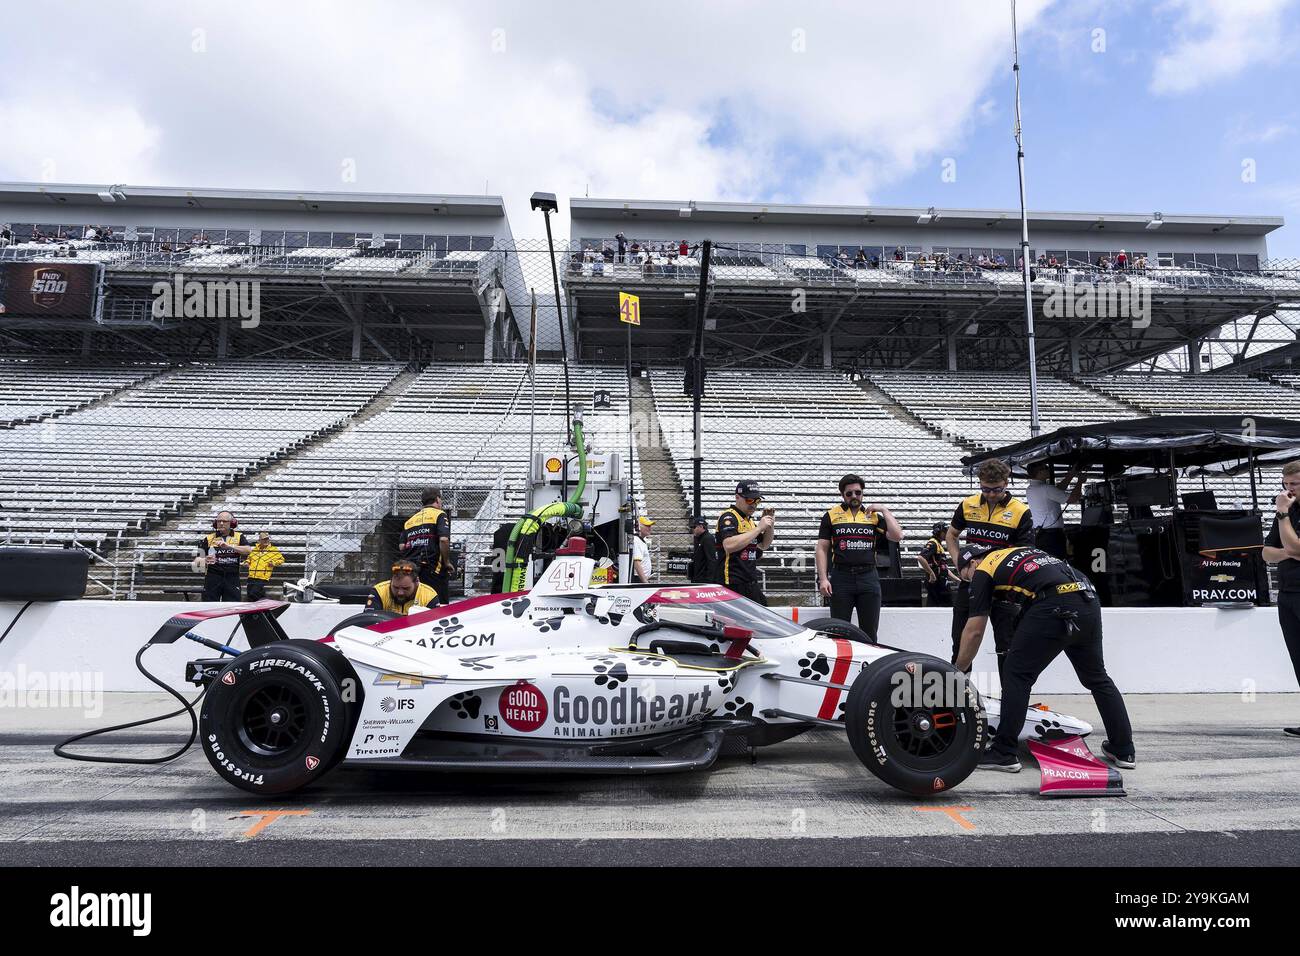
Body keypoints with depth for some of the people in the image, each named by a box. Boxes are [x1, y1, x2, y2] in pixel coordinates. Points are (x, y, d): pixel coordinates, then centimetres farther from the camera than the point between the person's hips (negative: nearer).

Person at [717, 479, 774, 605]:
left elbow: (764, 546, 26)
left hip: (751, 583, 9)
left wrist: (771, 524, 8)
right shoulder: (728, 517, -10)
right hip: (733, 584, -9)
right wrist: (759, 528, -23)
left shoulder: (749, 520, 18)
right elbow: (729, 546, -28)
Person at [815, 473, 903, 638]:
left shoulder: (874, 515, 11)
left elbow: (897, 536, 0)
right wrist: (823, 579, -7)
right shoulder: (831, 516, 6)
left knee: (870, 632, 7)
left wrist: (884, 510, 1)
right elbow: (822, 549, 2)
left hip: (869, 577, 2)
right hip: (841, 578, -2)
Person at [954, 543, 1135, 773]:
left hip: (1055, 607, -7)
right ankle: (1124, 750, 31)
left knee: (1016, 675, 3)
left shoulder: (983, 570, 13)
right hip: (1089, 601, 7)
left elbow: (974, 631, 12)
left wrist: (958, 671, 23)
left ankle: (1004, 753, 5)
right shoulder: (1023, 550, 33)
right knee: (1096, 677, 24)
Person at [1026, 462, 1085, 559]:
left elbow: (1058, 489, 20)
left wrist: (1072, 474, 22)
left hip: (1038, 535, 8)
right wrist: (1080, 481, 6)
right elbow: (1073, 498, -10)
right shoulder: (1046, 489, -15)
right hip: (1053, 535, -8)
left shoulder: (1029, 489, 11)